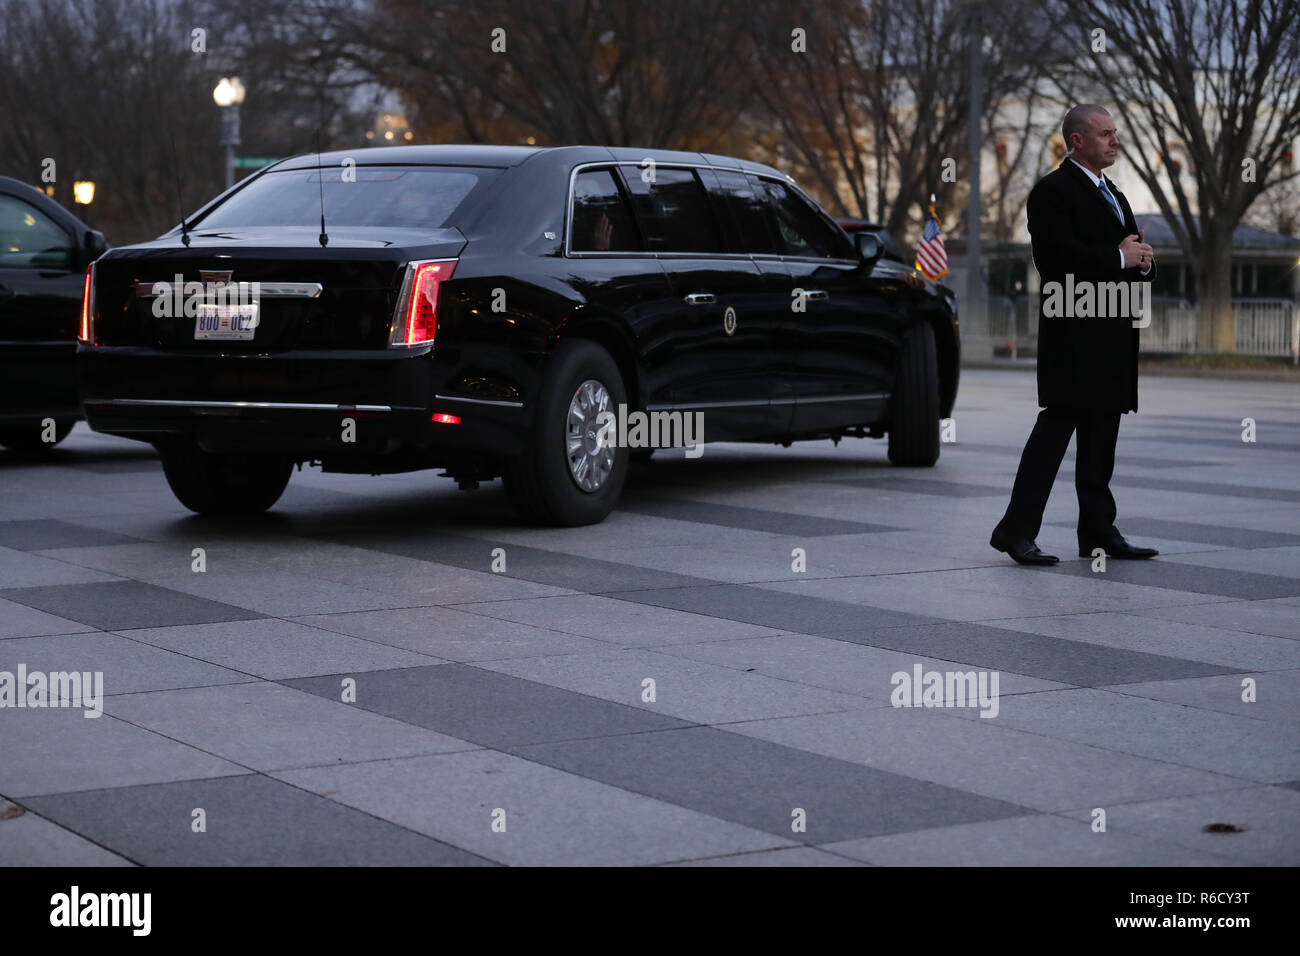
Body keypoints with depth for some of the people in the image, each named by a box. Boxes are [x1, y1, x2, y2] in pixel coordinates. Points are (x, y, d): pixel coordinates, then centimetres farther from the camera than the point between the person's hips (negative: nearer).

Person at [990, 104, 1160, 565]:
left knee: (1102, 430, 10)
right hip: (1074, 331, -9)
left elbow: (1137, 258, 25)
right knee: (1059, 422, -12)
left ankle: (1099, 532, 15)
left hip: (1112, 332, 9)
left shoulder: (1114, 195, 23)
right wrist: (1118, 257, -12)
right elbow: (1059, 255, -20)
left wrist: (1143, 260, 1)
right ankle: (1016, 529, -11)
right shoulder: (1053, 191, -6)